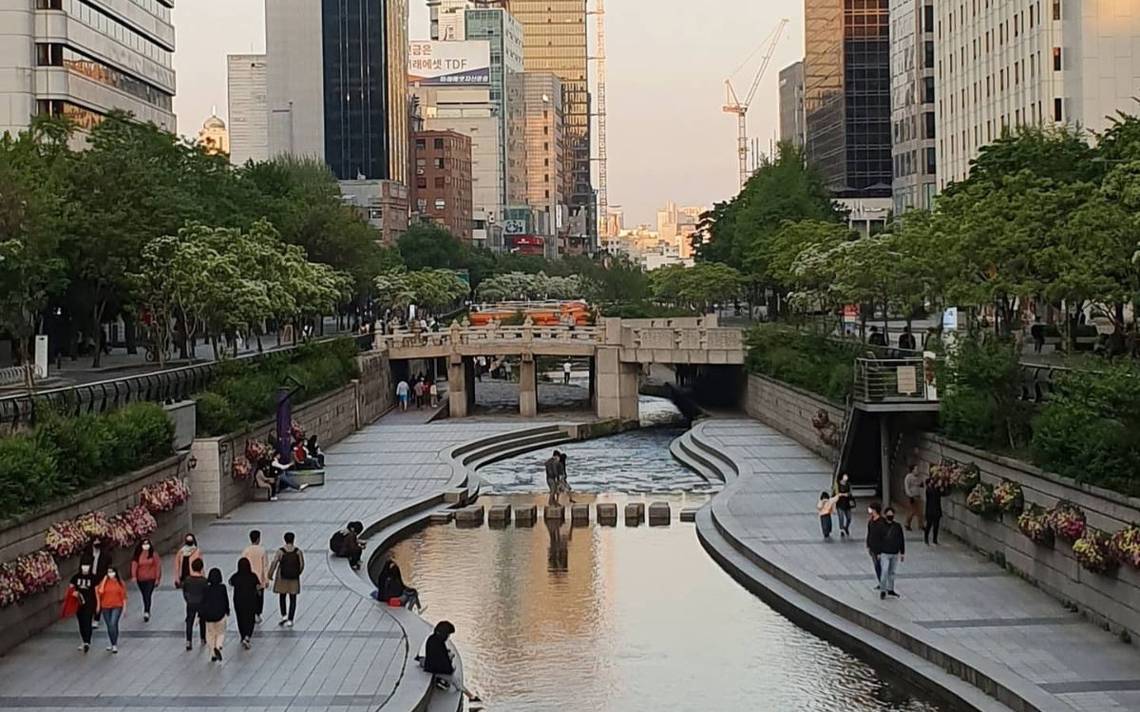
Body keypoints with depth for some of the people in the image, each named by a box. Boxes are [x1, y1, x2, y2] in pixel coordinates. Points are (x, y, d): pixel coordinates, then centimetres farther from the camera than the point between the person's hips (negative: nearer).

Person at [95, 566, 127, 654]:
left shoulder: (120, 582, -2)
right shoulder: (104, 582, 1)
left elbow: (123, 596, 2)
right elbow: (99, 592, -11)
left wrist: (124, 608, 1)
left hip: (117, 607, -3)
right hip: (106, 607, 3)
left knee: (113, 624, -20)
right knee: (109, 626, 12)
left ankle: (115, 645, -15)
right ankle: (113, 644, 28)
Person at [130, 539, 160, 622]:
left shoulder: (153, 555, -3)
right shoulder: (138, 555, 2)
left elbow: (158, 566, -1)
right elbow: (134, 565, -5)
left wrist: (157, 578, -3)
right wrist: (134, 576, -17)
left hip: (151, 579, -3)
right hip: (141, 579, 3)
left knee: (148, 595, -15)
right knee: (144, 596, 13)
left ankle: (147, 612, -23)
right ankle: (147, 612, 28)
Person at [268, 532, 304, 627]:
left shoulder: (280, 551, -9)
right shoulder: (298, 551, -6)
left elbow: (274, 563, -14)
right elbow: (302, 564, -2)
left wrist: (270, 575, -4)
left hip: (282, 577, -1)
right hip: (294, 578, 1)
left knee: (282, 596, 18)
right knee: (292, 599, 8)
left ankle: (284, 616, 6)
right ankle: (290, 620, 2)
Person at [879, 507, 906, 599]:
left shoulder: (897, 527, 1)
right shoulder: (882, 526, -6)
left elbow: (902, 540, 7)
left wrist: (902, 553, 7)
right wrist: (878, 553, -5)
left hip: (895, 554, 3)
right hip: (885, 554, -3)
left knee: (892, 572, 13)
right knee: (885, 572, -11)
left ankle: (890, 589, 24)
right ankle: (882, 590, -4)